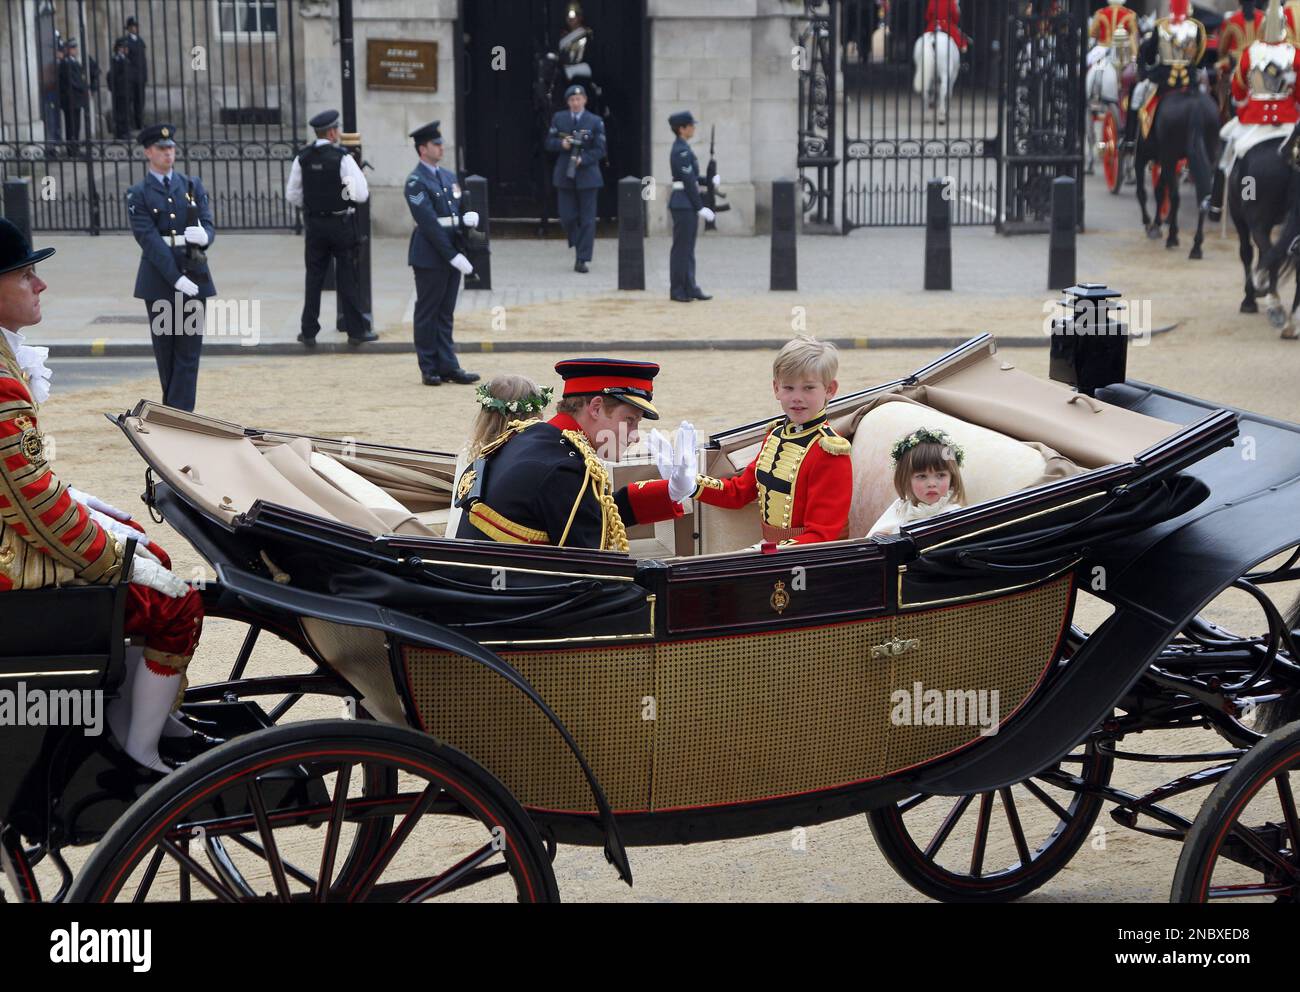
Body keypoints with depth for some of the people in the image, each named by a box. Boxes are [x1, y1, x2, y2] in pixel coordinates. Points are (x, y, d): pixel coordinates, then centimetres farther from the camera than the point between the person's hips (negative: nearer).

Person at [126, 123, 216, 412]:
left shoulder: (192, 185, 9)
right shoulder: (138, 194, 0)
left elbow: (208, 225, 3)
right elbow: (149, 240, -10)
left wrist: (204, 236, -23)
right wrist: (176, 279, -19)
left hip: (193, 274, 2)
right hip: (159, 277, -2)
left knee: (189, 348, -3)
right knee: (165, 347, 7)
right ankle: (174, 406, 23)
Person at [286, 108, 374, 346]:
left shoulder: (302, 158, -1)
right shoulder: (342, 158, -14)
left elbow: (292, 194, 5)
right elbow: (361, 194, -16)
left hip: (314, 225, 4)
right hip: (341, 224, -4)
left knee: (314, 277, 9)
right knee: (347, 277, 4)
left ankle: (309, 332, 12)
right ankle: (356, 330, 9)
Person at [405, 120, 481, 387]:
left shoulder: (448, 177, 14)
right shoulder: (416, 181, -12)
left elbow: (459, 210, 18)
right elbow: (429, 224, -18)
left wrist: (470, 216, -7)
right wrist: (453, 256, -20)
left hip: (452, 254, 7)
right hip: (430, 257, -7)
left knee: (445, 314, 11)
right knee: (428, 313, 3)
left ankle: (447, 366, 14)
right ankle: (429, 369, 9)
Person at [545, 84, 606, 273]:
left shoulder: (595, 122, -1)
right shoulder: (559, 119, 6)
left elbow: (600, 150, -3)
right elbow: (549, 143, 9)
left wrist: (582, 159, -18)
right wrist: (561, 144, -13)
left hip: (587, 174, -2)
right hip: (564, 175, 2)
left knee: (587, 218, -4)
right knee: (567, 216, 0)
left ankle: (582, 259, -1)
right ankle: (579, 245, 27)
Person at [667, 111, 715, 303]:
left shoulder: (682, 148, 14)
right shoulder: (681, 151, -17)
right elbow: (688, 182, -19)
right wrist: (700, 207, -17)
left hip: (687, 205, 10)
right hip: (684, 204, -10)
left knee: (688, 248, 12)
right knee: (681, 247, -3)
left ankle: (689, 287, 17)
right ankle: (677, 290, 2)